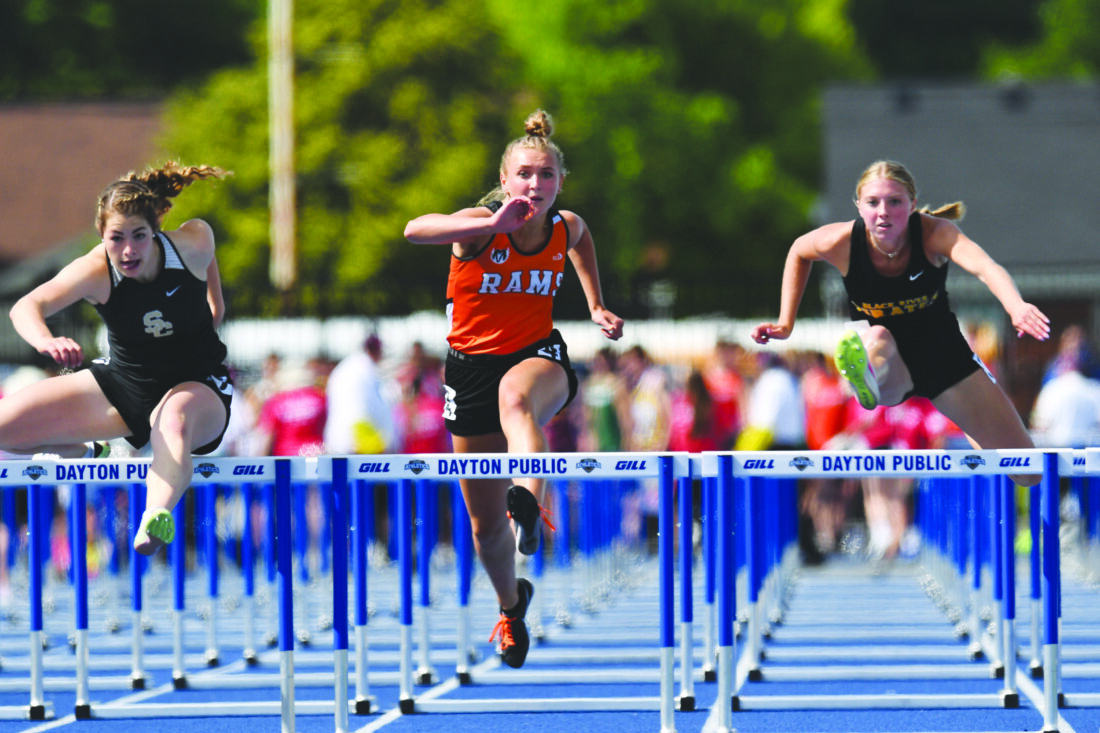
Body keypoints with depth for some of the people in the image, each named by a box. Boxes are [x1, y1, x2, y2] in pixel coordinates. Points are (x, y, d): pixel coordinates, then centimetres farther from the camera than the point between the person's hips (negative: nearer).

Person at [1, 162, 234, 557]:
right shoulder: (96, 271, -24)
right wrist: (46, 341, -64)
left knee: (175, 419, -41)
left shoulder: (191, 244, -19)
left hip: (197, 385, -2)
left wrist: (215, 299, 22)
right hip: (123, 384, 2)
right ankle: (81, 452, 24)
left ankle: (156, 516, -71)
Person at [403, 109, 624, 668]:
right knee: (485, 523, 8)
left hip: (537, 354, 0)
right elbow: (416, 229, -40)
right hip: (472, 362, 0)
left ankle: (530, 503, -67)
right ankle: (511, 604, 38)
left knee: (516, 398, -42)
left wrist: (596, 306, 14)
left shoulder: (567, 228, -6)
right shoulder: (481, 227, -18)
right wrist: (493, 224, -51)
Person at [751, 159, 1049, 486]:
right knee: (878, 339, -41)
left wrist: (1017, 307, -67)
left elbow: (985, 267, -46)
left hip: (942, 352, 1)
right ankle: (866, 377, -76)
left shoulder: (933, 232, -26)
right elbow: (799, 251, 5)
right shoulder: (843, 241, -21)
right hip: (889, 362, -1)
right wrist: (786, 323, 1)